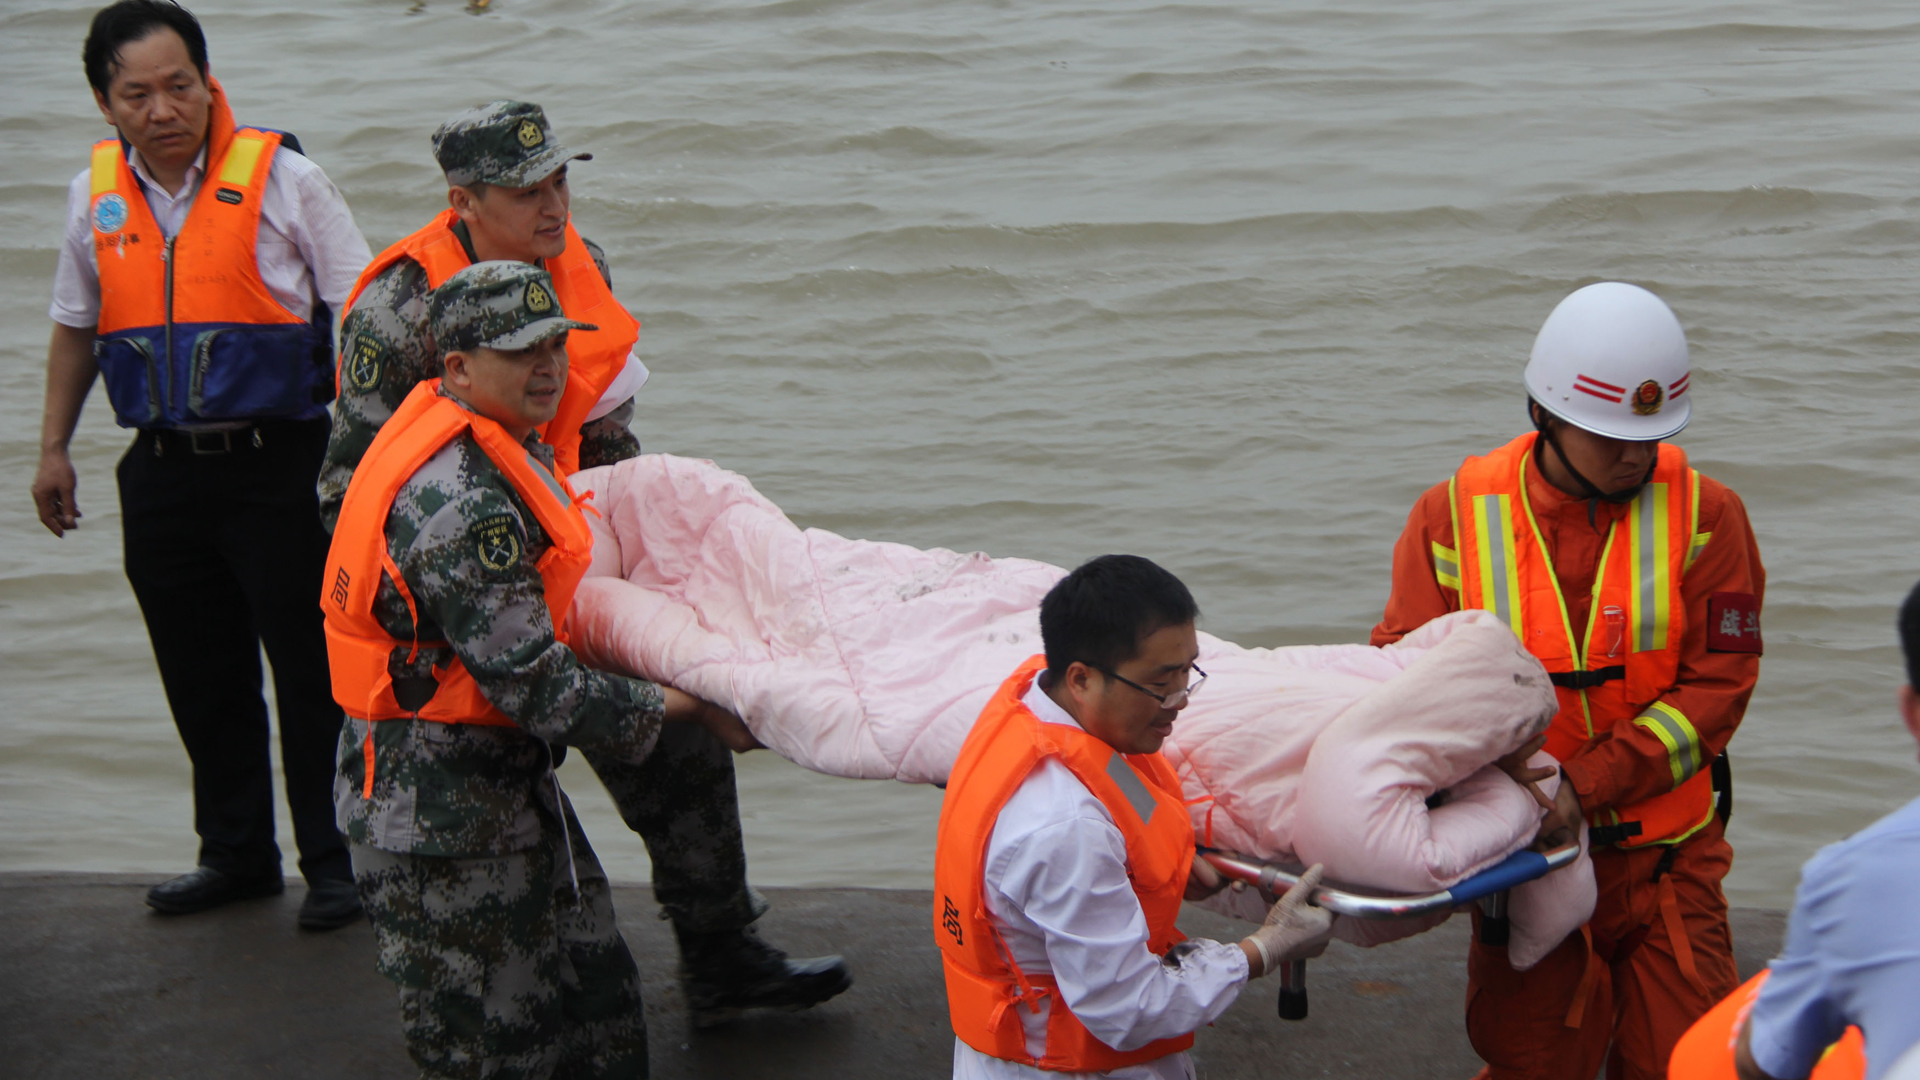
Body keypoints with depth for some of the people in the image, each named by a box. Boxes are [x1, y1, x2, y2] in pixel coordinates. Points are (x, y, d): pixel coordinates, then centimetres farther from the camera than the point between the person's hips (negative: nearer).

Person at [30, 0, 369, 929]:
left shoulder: (283, 179, -7)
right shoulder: (95, 196, 7)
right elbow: (75, 328, 20)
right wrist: (53, 449, 18)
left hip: (278, 462, -4)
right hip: (162, 470, 5)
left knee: (310, 669, 0)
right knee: (201, 678, 11)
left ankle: (334, 861, 11)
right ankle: (236, 853, 25)